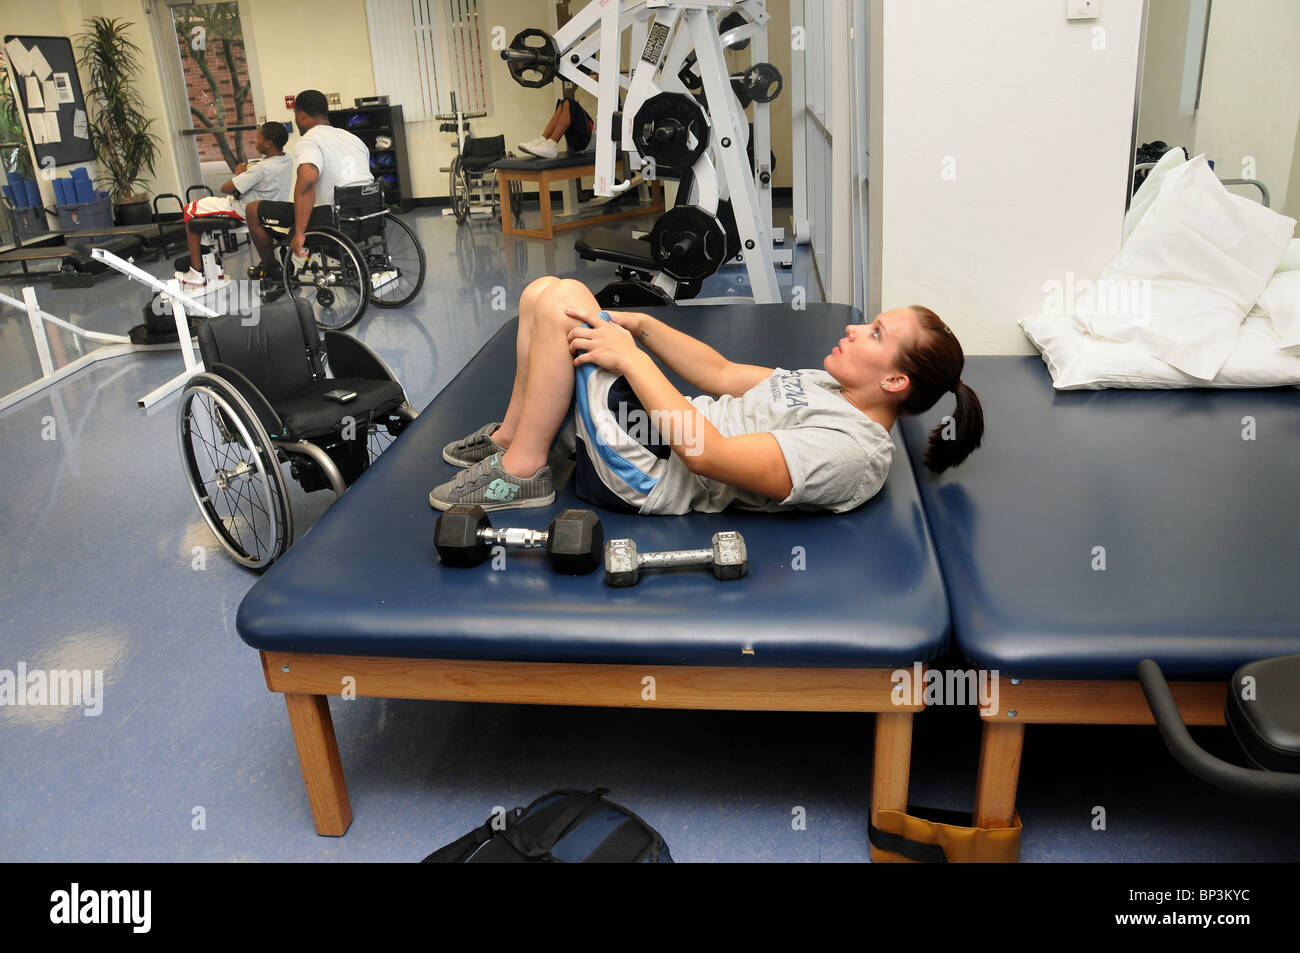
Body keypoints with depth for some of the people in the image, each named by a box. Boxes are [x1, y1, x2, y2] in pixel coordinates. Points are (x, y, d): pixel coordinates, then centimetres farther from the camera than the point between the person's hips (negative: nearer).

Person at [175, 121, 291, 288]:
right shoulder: (287, 161, -5)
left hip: (243, 212, -9)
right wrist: (244, 173, -2)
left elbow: (225, 188, -21)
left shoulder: (261, 169, -30)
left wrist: (238, 174, -2)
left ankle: (196, 273, 8)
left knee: (190, 211, 8)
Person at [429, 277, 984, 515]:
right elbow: (723, 374, 13)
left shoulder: (853, 452, -22)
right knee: (544, 293, 7)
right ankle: (512, 433, 22)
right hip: (667, 423, 9)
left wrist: (631, 358, -22)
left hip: (638, 471, -9)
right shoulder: (837, 389, 9)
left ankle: (521, 470, -5)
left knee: (563, 299, -17)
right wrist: (641, 325, 3)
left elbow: (706, 454, -29)